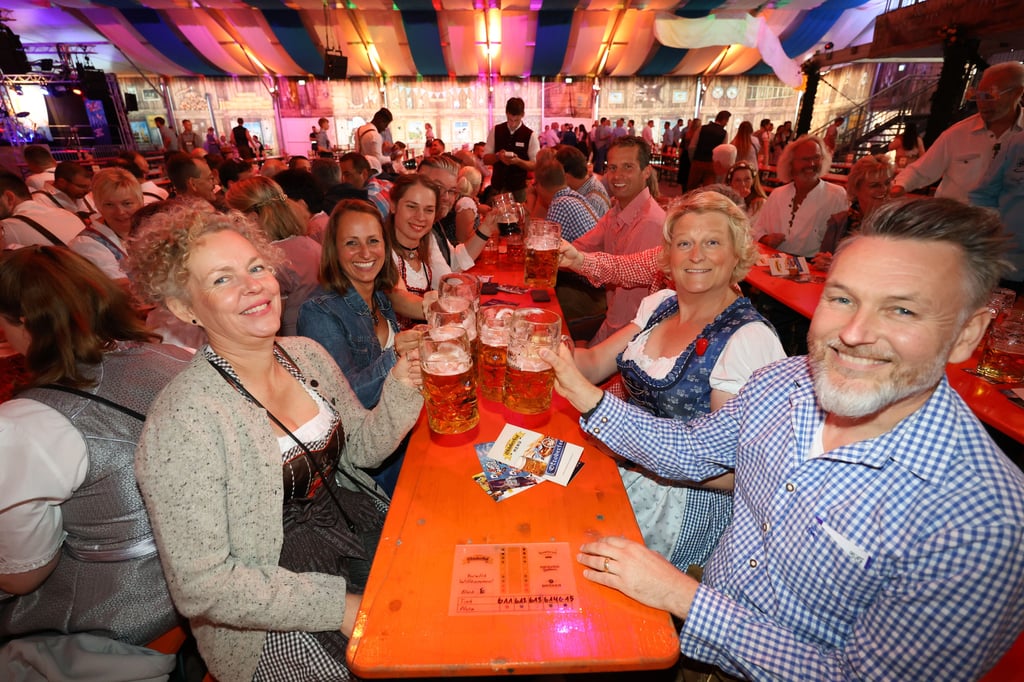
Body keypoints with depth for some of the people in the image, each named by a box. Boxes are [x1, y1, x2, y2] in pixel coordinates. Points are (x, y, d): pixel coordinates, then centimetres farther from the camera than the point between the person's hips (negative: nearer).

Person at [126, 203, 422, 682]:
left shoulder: (307, 354, -2)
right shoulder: (182, 422, -22)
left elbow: (362, 448, 7)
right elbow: (200, 587, -18)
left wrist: (402, 389, -10)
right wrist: (340, 606, -19)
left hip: (366, 532, 6)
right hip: (279, 626, -5)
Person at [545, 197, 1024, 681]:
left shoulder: (984, 522, -27)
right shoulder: (784, 382, -12)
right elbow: (691, 451, 2)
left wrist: (682, 597, -23)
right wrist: (586, 396, -8)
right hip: (705, 612, 4)